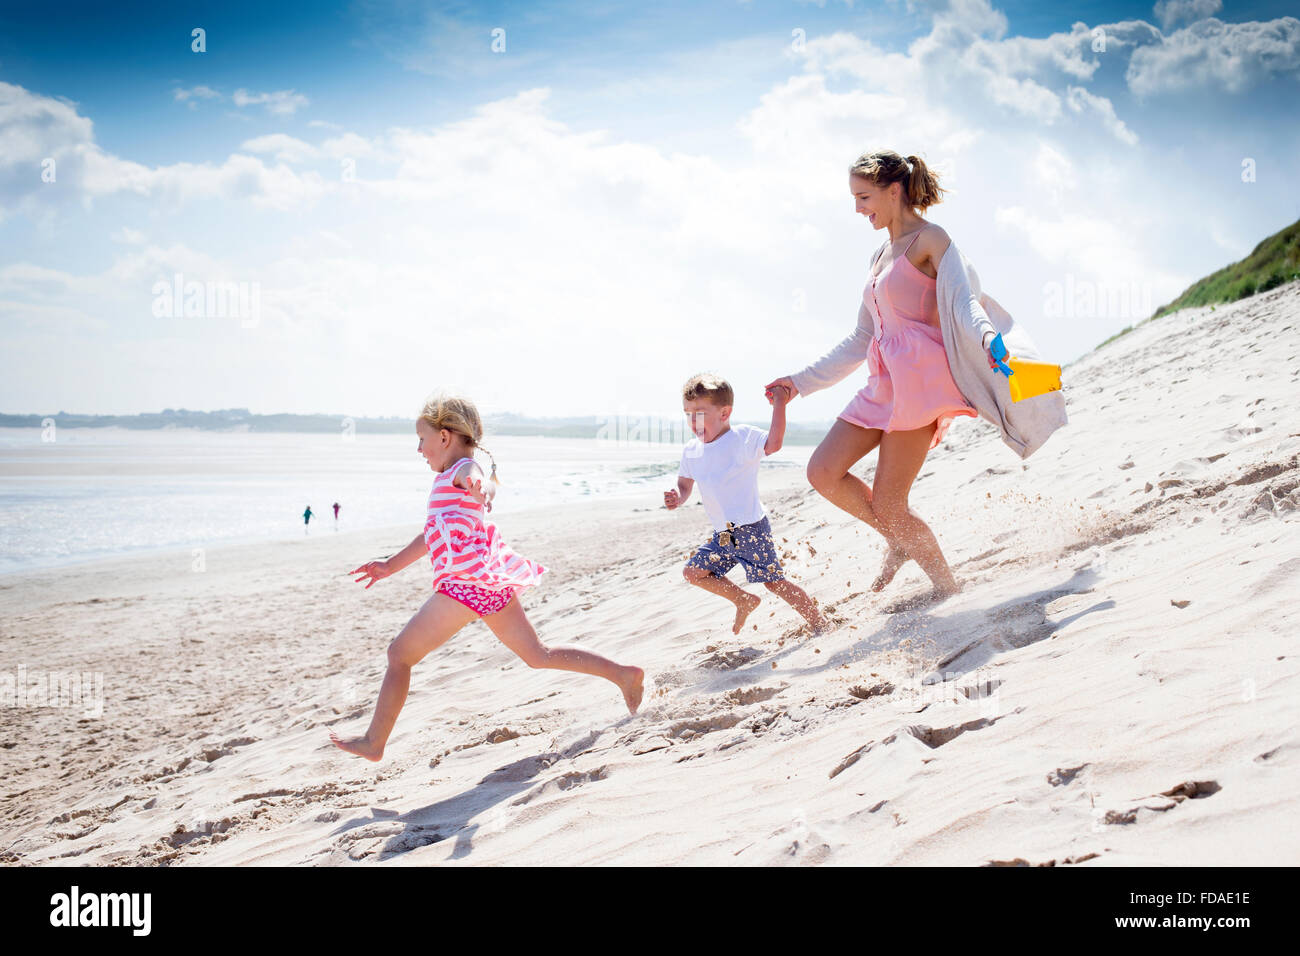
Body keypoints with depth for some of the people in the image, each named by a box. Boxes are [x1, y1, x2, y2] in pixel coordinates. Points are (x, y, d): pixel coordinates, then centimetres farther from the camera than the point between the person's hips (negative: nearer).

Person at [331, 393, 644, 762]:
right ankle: (623, 674, 12)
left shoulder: (464, 468, -7)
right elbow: (434, 534, 31)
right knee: (538, 655, 15)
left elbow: (482, 480, -33)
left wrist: (482, 489, -58)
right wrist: (390, 566, 35)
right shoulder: (452, 478, 23)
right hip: (490, 582, 10)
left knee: (400, 654, -1)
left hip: (468, 581, -10)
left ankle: (374, 742, 3)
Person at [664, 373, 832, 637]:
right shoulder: (691, 451, 7)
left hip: (750, 530, -7)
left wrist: (779, 404, -30)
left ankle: (821, 623, 6)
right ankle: (744, 600, 23)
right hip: (723, 535, 8)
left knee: (774, 581, -7)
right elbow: (684, 484, 17)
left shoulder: (741, 438, -12)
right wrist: (677, 498, -6)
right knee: (693, 571, 9)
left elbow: (773, 443, -29)